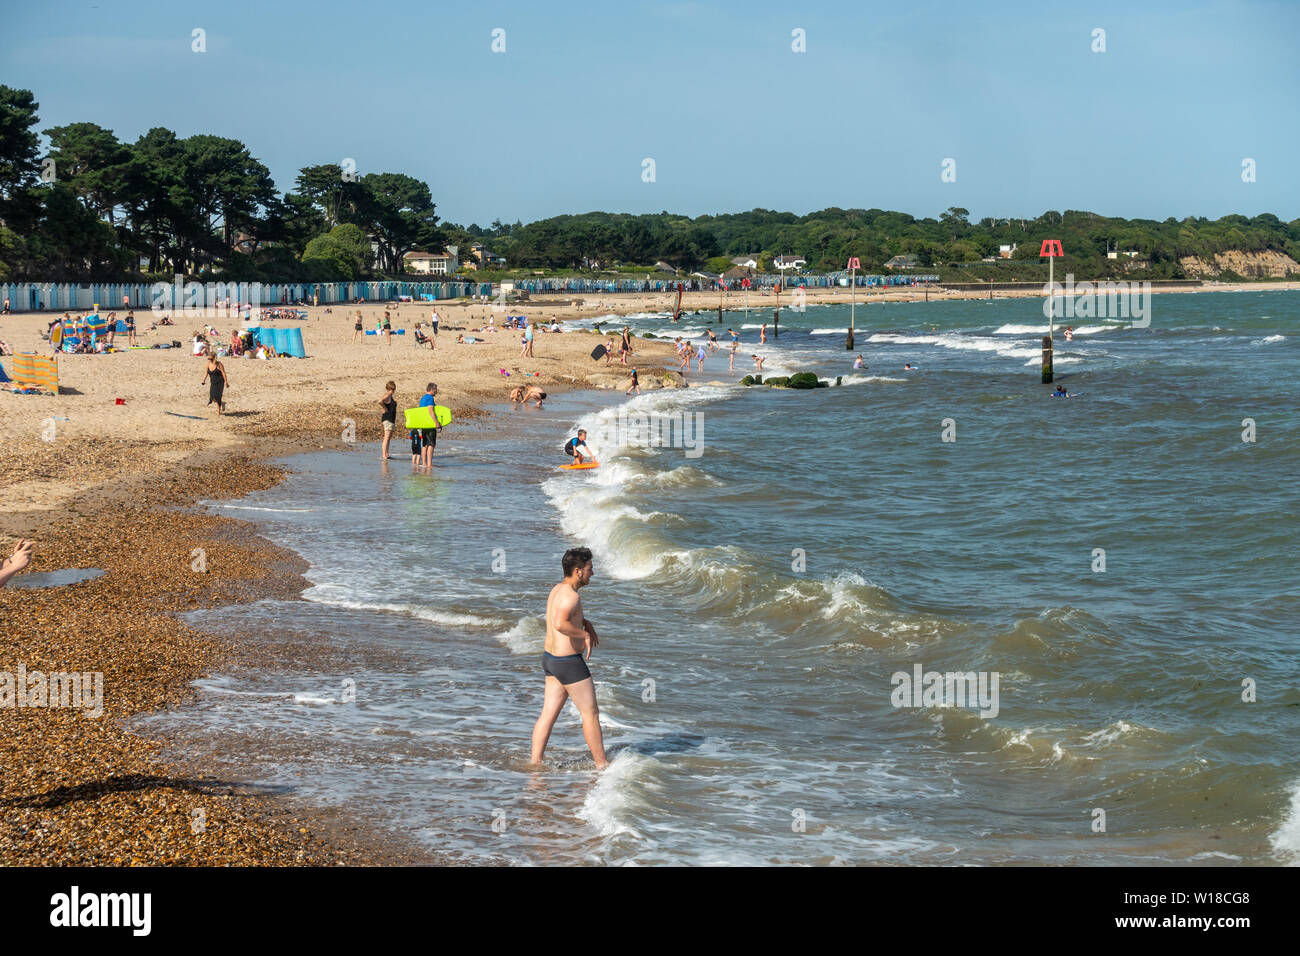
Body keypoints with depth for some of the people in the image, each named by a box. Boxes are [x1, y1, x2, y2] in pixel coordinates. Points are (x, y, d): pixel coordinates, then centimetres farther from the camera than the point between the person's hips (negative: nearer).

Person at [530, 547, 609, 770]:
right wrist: (584, 634, -23)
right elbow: (560, 624, -39)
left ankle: (535, 762, 10)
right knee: (591, 713, 2)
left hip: (551, 658, 9)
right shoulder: (570, 595, -22)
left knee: (548, 714, 10)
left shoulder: (557, 589, 10)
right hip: (569, 663, -9)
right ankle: (602, 764, 9)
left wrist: (587, 624, 16)